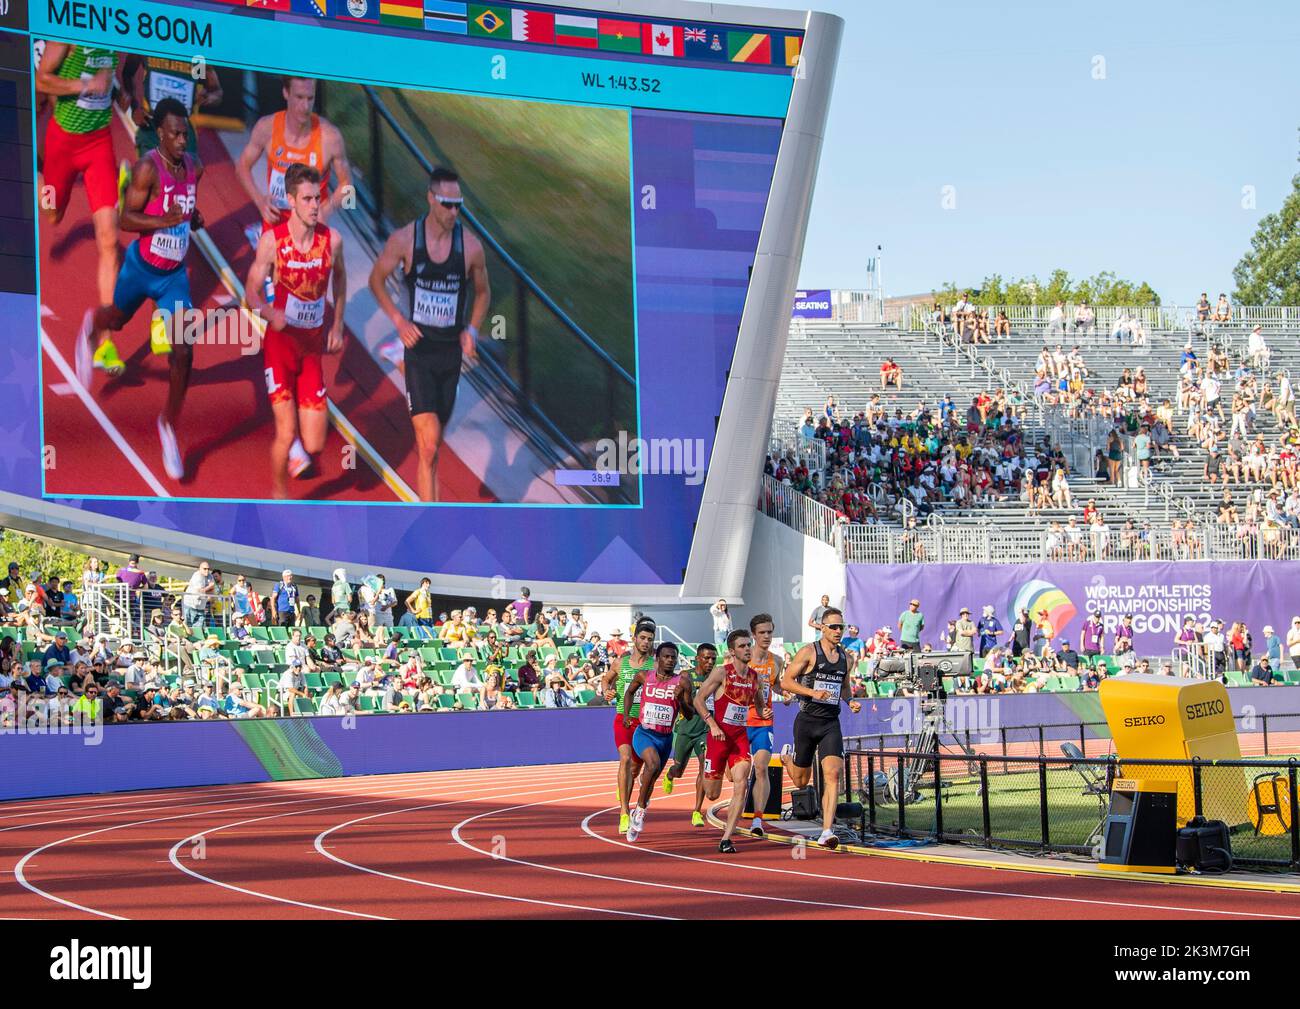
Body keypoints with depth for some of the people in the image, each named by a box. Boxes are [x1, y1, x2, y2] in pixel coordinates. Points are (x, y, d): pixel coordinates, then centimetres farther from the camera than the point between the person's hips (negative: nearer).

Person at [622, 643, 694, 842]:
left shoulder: (682, 682, -4)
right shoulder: (644, 676, -1)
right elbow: (629, 691, 20)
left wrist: (681, 700, -22)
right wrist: (626, 714, 7)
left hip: (665, 738, 2)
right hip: (643, 733, -2)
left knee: (650, 779, 13)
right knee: (653, 764, -30)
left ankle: (637, 816, 37)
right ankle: (641, 809, -15)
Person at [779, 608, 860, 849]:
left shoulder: (847, 658, 10)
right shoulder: (808, 652, -6)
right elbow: (785, 682, -8)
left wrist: (850, 702, 6)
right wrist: (812, 692, -20)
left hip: (831, 724, 3)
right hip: (807, 721, -3)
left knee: (833, 775, -16)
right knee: (801, 782, 10)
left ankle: (827, 832, -19)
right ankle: (787, 757, 47)